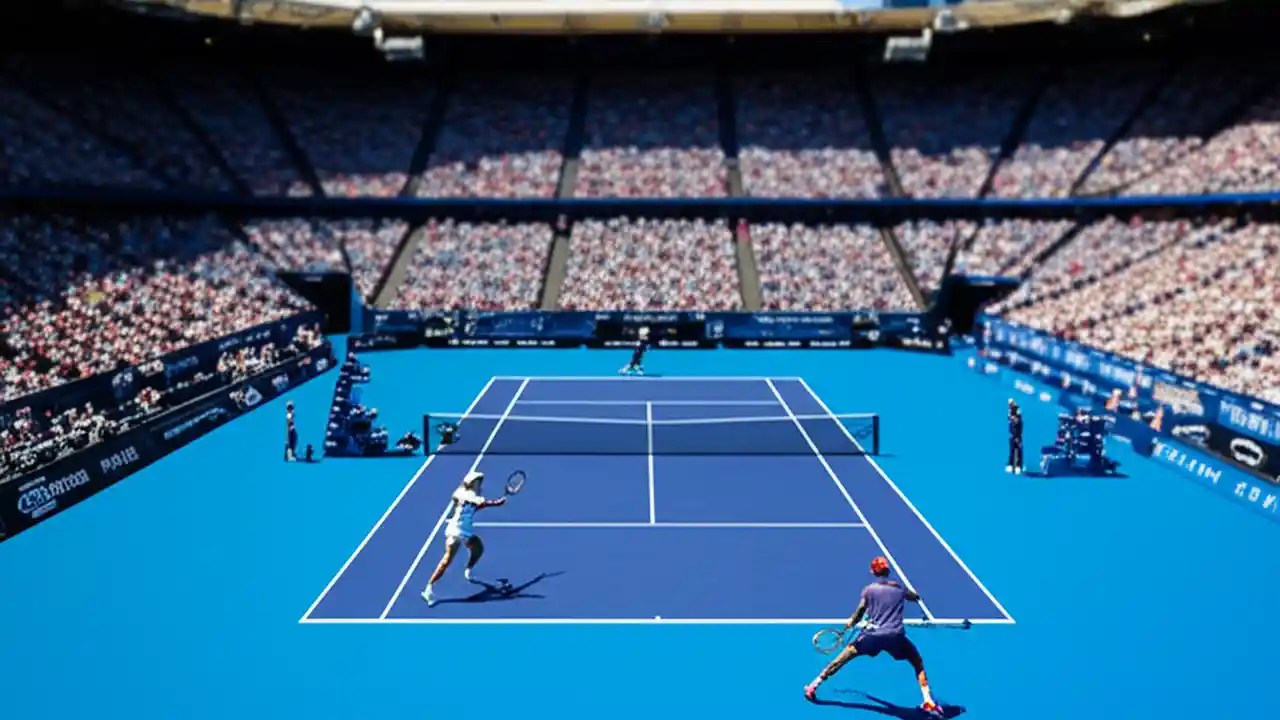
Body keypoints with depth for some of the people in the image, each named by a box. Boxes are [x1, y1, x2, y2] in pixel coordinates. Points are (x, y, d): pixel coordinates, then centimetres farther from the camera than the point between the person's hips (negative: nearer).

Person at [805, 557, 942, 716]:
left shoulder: (869, 589, 8)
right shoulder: (899, 588, 13)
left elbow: (860, 612, 3)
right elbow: (916, 597, 33)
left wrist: (850, 624, 21)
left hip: (872, 634, 0)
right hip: (895, 636, 0)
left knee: (842, 658, 15)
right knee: (918, 663, 21)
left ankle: (813, 687, 15)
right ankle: (928, 702, 8)